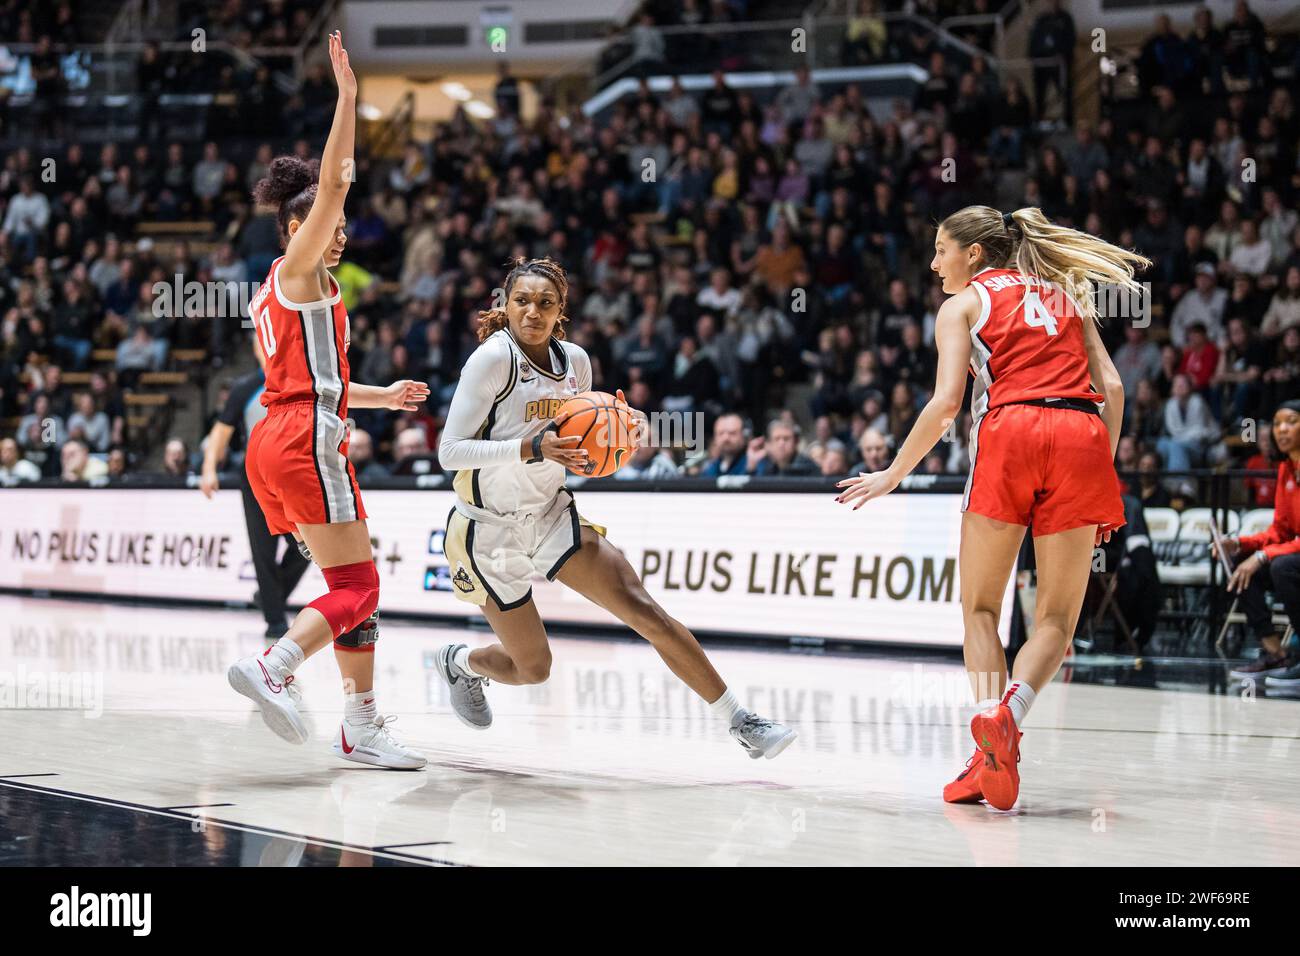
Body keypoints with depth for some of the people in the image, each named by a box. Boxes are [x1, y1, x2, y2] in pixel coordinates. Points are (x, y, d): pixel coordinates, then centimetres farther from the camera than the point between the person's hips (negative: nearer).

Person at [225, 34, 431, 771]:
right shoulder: (298, 268, -2)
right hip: (306, 441, -9)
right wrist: (347, 98, -15)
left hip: (275, 444, 9)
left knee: (354, 584, 9)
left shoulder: (277, 294, 23)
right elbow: (331, 186, -14)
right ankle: (274, 668, -25)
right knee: (357, 586, -10)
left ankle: (363, 723, 6)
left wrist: (382, 396, 27)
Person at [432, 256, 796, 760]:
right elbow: (449, 452, -22)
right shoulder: (492, 359, -19)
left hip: (552, 513, 5)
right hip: (490, 529, -5)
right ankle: (458, 662, 38)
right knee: (531, 667, 4)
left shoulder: (574, 360, -1)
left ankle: (740, 721, -6)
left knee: (645, 610, -9)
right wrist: (533, 448, -33)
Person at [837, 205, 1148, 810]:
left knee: (981, 607, 10)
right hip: (1083, 436, 3)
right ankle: (1009, 712, -21)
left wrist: (893, 475, 10)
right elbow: (1111, 387, 16)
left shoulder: (964, 304, 14)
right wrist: (1102, 473, 19)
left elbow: (946, 402, 2)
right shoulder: (1066, 296, 27)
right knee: (1057, 617, 7)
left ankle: (989, 732, -11)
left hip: (1009, 432, -3)